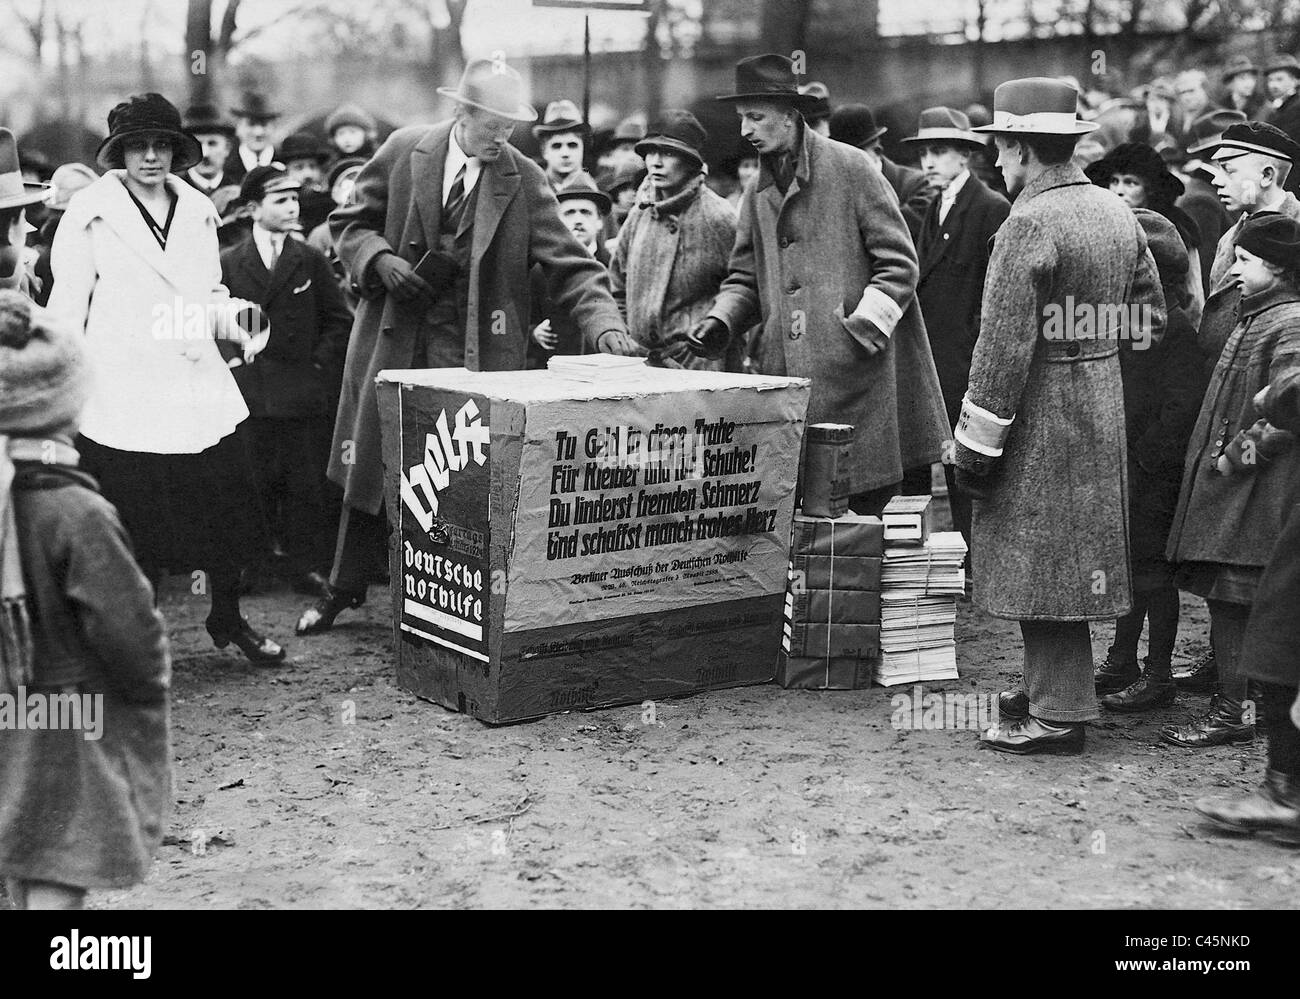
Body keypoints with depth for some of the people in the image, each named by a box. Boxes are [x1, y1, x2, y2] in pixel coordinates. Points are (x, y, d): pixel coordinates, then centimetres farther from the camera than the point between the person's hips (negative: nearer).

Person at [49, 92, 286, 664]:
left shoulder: (197, 211, 12)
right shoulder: (90, 216, -1)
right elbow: (66, 311, 0)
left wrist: (234, 315, 0)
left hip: (201, 388, 4)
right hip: (124, 398, -4)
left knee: (228, 512, 4)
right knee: (137, 530, -1)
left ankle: (228, 619, 25)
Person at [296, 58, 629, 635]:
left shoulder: (524, 180, -4)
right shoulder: (405, 150, -1)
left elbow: (569, 264, -8)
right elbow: (350, 221, 8)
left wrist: (605, 325, -23)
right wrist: (379, 260, -12)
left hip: (477, 350, -1)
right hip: (394, 339, 2)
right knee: (370, 466, 12)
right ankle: (344, 588, 30)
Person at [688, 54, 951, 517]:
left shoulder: (850, 168, -2)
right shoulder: (759, 193, 17)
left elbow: (899, 263, -5)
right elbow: (745, 278, 20)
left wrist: (859, 329, -12)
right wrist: (721, 321, 1)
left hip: (856, 372, -5)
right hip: (786, 375, 5)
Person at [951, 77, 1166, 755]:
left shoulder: (1029, 225, -18)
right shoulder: (1116, 213, 9)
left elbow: (1003, 348, -20)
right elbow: (1150, 313, 17)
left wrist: (977, 444, -16)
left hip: (1042, 418, -9)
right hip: (1101, 411, 9)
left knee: (1041, 563, -2)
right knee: (1070, 557, 17)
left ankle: (1057, 717, 4)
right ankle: (1050, 689, 29)